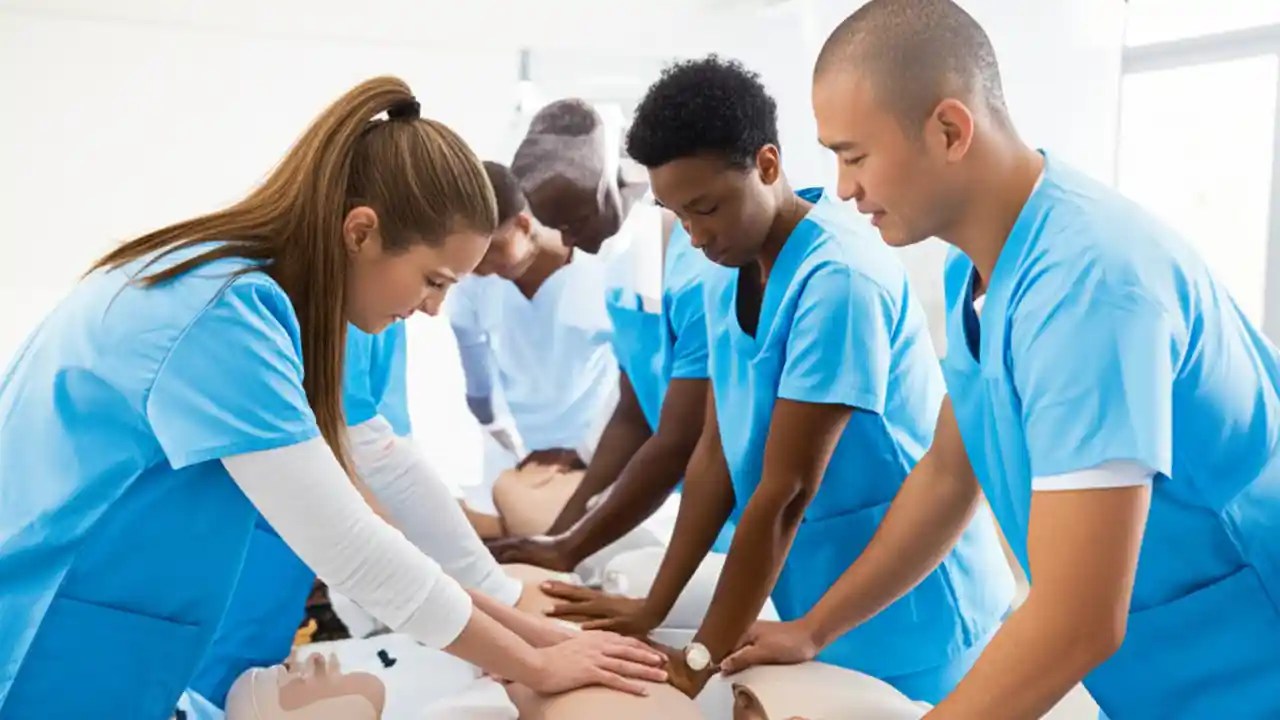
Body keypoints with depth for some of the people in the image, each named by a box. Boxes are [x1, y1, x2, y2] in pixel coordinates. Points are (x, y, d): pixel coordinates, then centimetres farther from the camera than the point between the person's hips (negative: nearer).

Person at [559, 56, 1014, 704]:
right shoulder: (727, 275, 1)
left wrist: (700, 660, -19)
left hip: (911, 612, -7)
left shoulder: (837, 276, -25)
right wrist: (653, 608, 0)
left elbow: (786, 491, -24)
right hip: (823, 607, 7)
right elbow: (717, 452, 3)